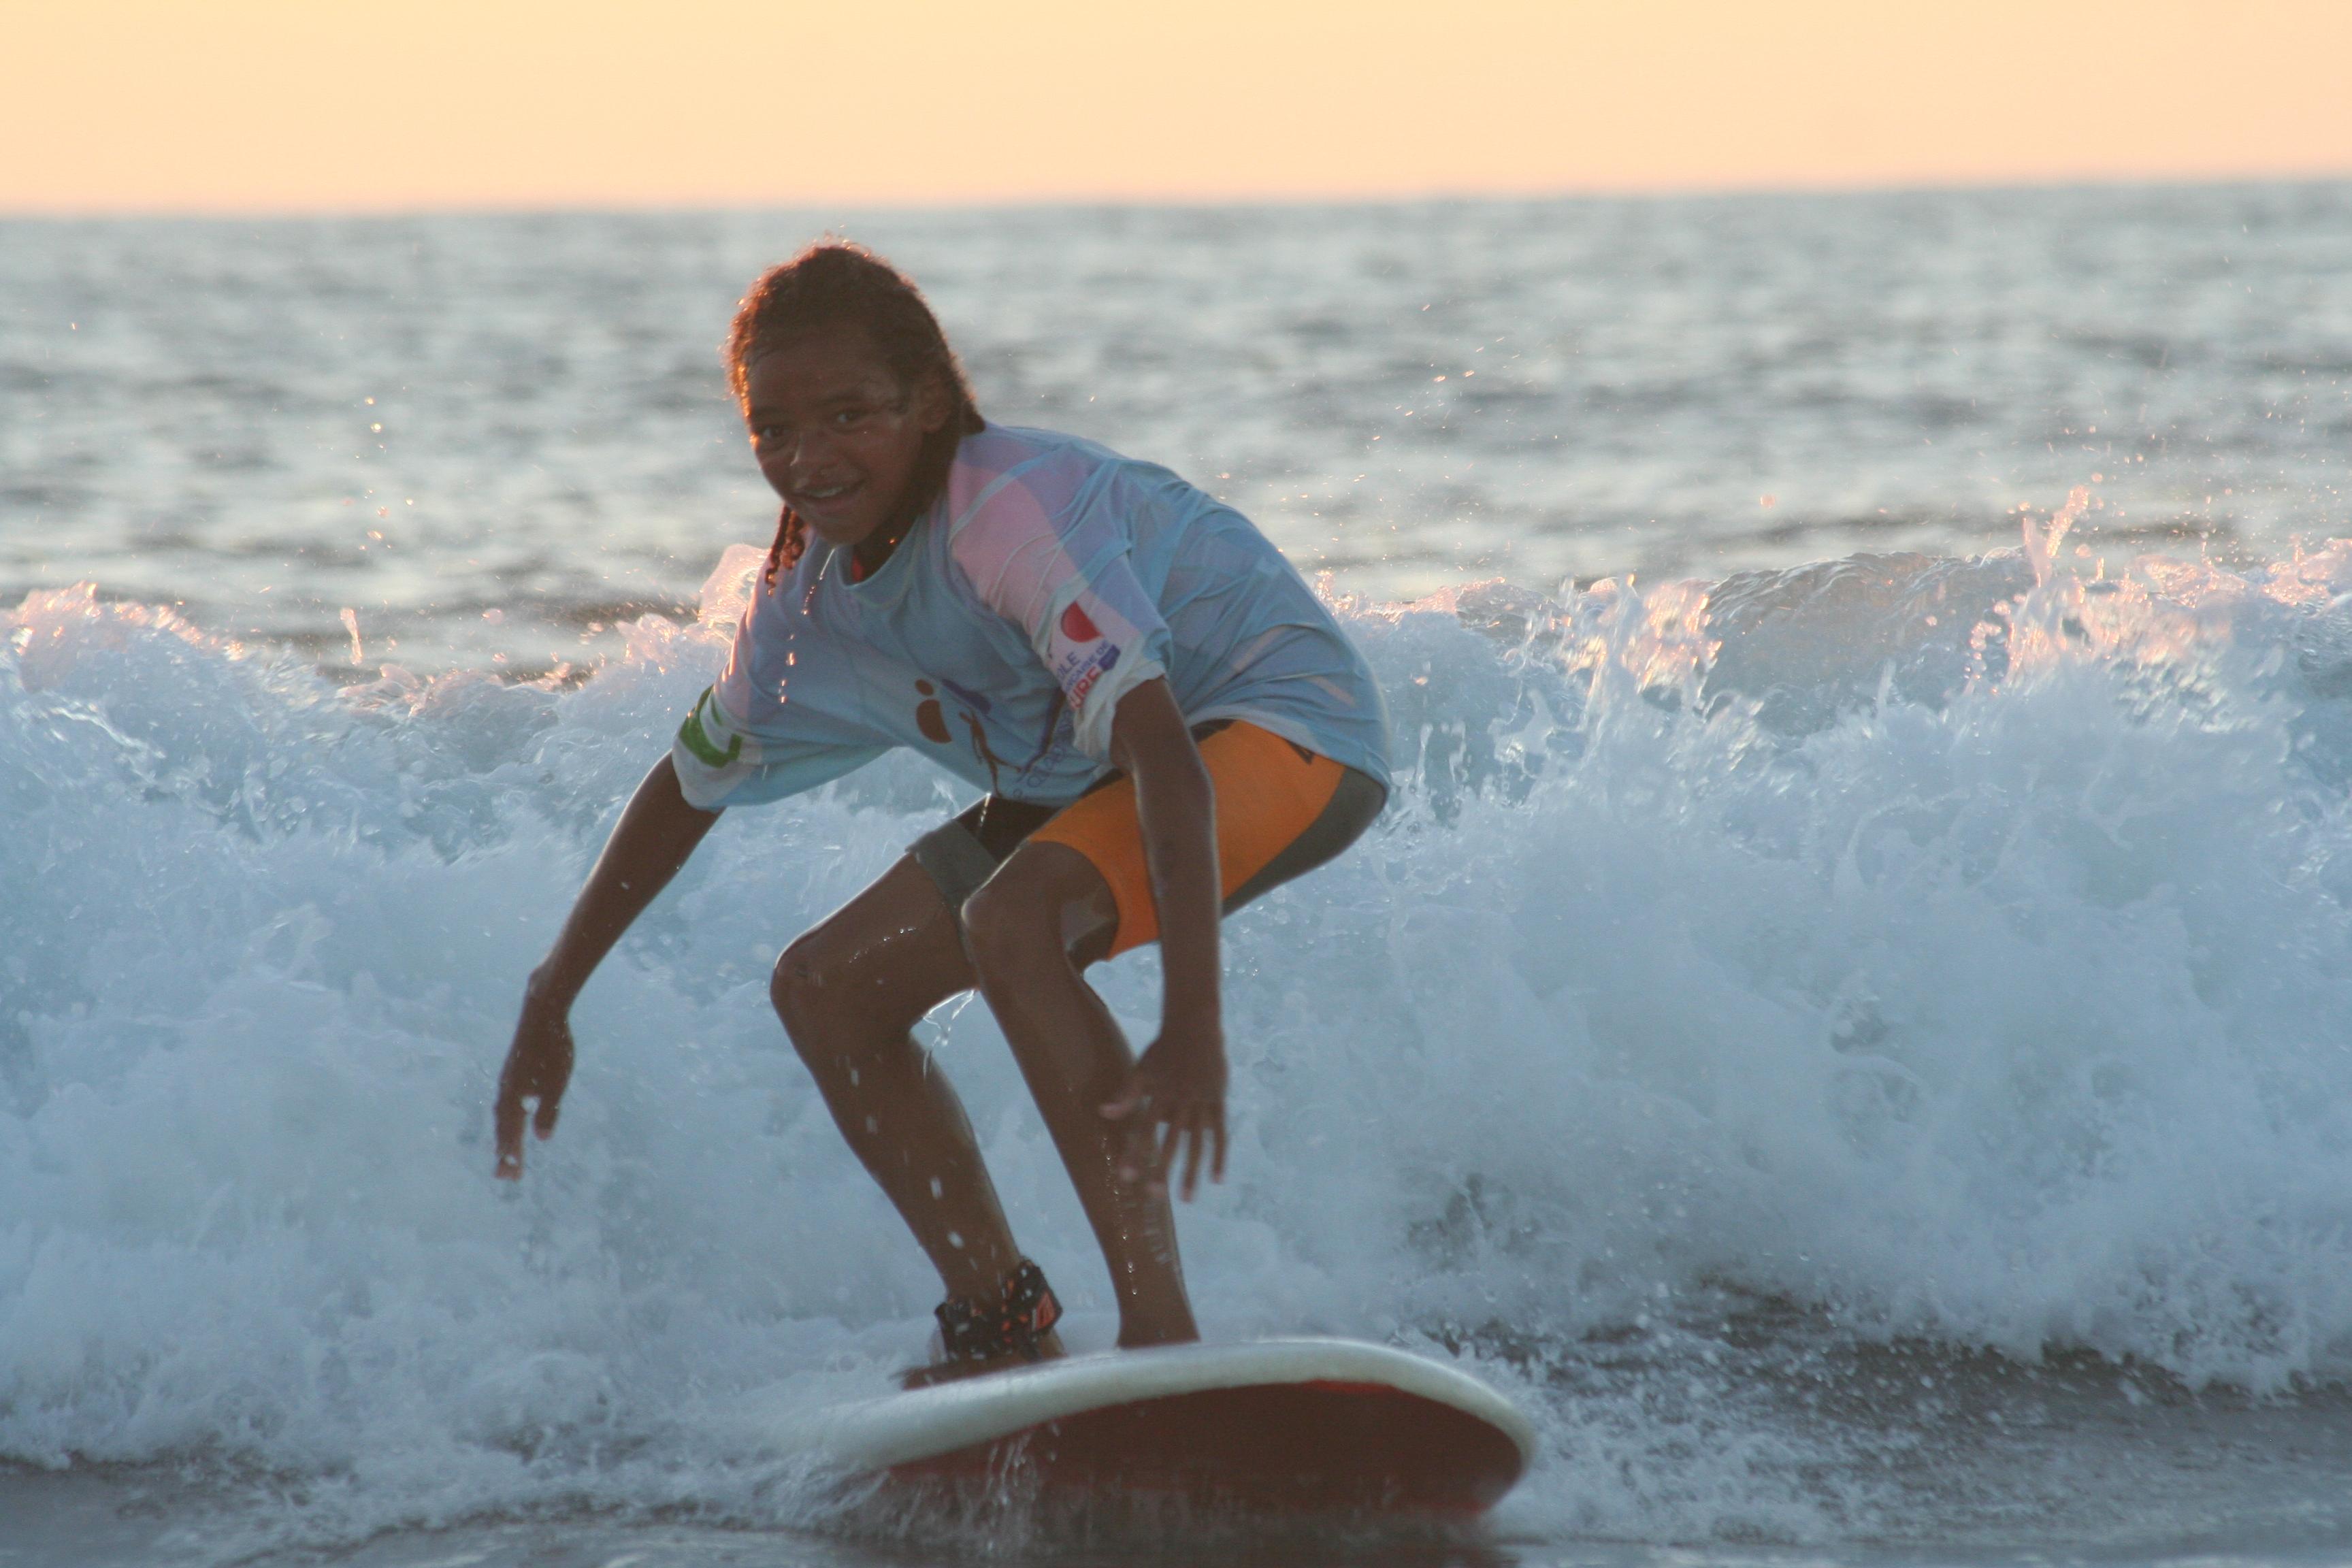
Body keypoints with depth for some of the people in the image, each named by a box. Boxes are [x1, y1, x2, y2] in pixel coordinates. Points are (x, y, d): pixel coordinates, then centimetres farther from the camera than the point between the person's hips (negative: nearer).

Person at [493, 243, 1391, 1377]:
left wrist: (1192, 1026, -49)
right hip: (1083, 778, 9)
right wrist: (549, 1006, 17)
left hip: (1288, 723, -9)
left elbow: (1165, 758, -39)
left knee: (1014, 918, -35)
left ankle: (1162, 1338, -35)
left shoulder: (1011, 510, -30)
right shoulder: (803, 602, -3)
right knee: (827, 990, 5)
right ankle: (1002, 1325, 13)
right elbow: (688, 787, 15)